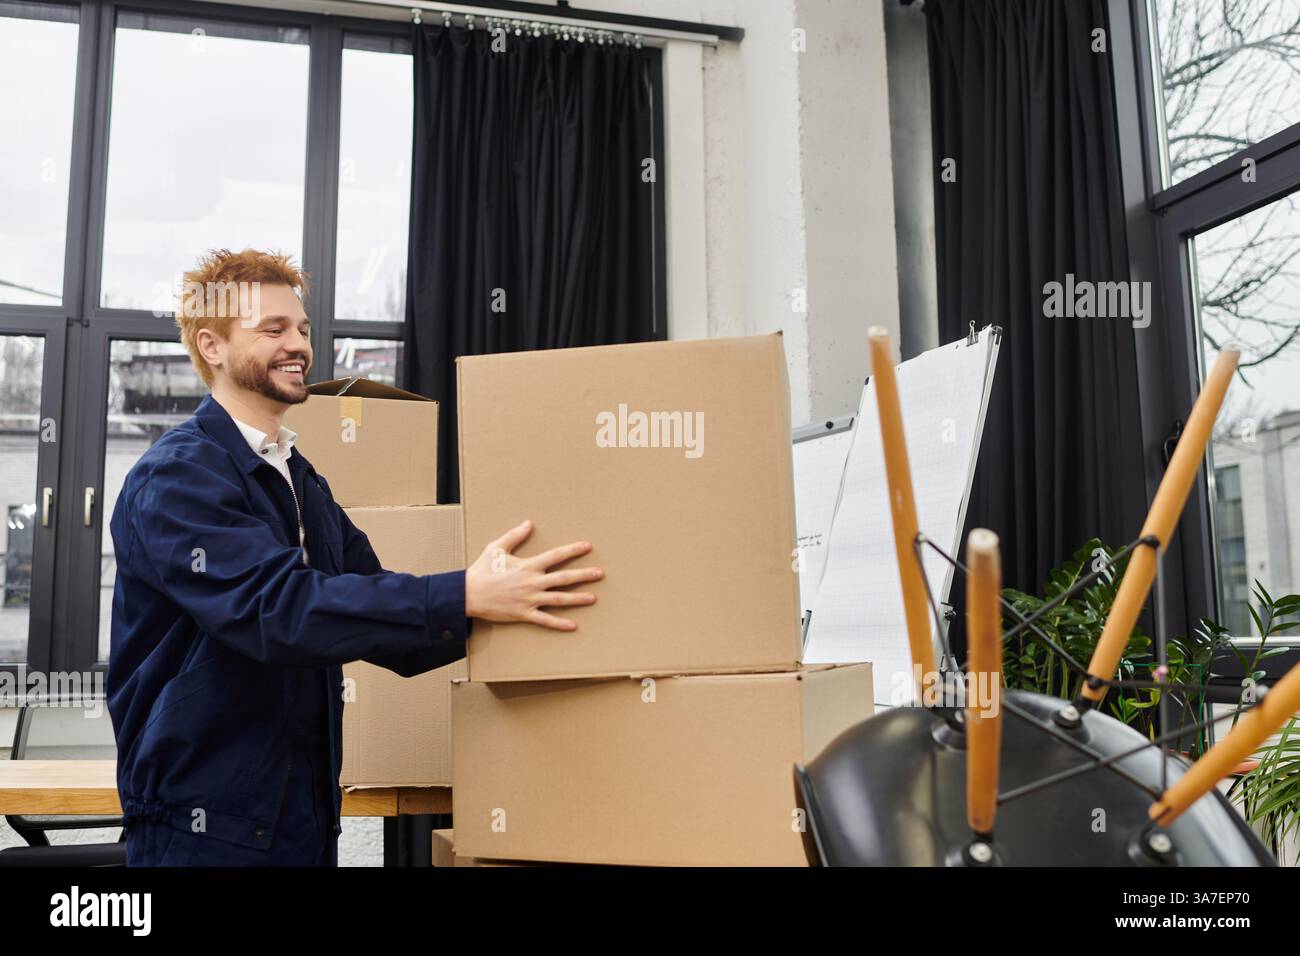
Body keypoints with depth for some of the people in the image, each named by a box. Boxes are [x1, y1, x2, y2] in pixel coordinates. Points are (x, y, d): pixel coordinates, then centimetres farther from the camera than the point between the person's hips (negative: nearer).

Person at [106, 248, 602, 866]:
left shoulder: (306, 485, 13)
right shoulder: (177, 477, -13)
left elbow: (386, 635, 10)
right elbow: (276, 606, -29)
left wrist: (502, 603, -4)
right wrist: (466, 596, -34)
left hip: (307, 817, 8)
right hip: (207, 825, -7)